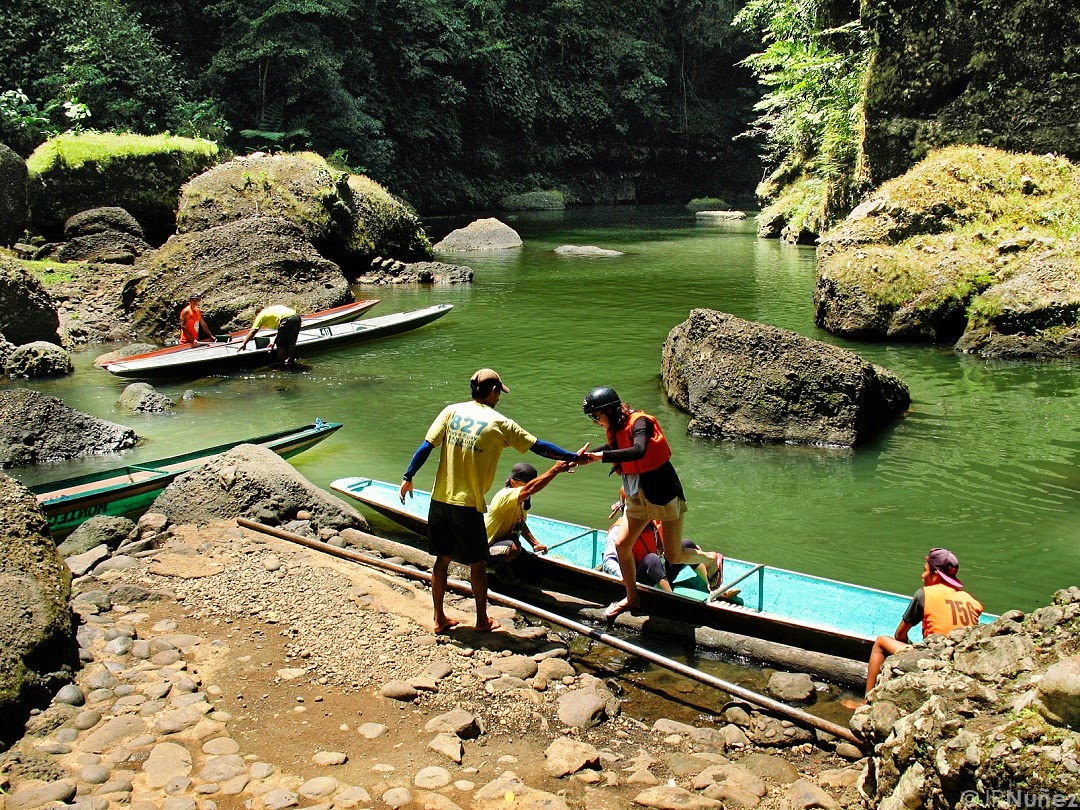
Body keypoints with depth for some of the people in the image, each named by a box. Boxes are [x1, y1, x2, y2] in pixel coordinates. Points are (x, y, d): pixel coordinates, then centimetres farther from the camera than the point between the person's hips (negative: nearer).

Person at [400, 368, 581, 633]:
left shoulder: (451, 411, 3)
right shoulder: (499, 423, -5)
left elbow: (426, 446, -2)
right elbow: (539, 447, -1)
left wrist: (408, 477, 6)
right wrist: (573, 457, 8)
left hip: (440, 500, 4)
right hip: (468, 504, -4)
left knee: (442, 559, 15)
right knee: (476, 564, 11)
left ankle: (439, 619, 24)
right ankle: (482, 621, 22)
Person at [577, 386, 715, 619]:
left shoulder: (639, 422, -22)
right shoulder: (616, 429, 3)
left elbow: (638, 451, -42)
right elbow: (612, 447, 24)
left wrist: (602, 456, -43)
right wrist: (586, 456, 12)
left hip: (664, 495, -8)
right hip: (638, 497, 8)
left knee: (674, 557, -1)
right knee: (621, 545, 0)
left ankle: (711, 560, 28)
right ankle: (631, 598, 19)